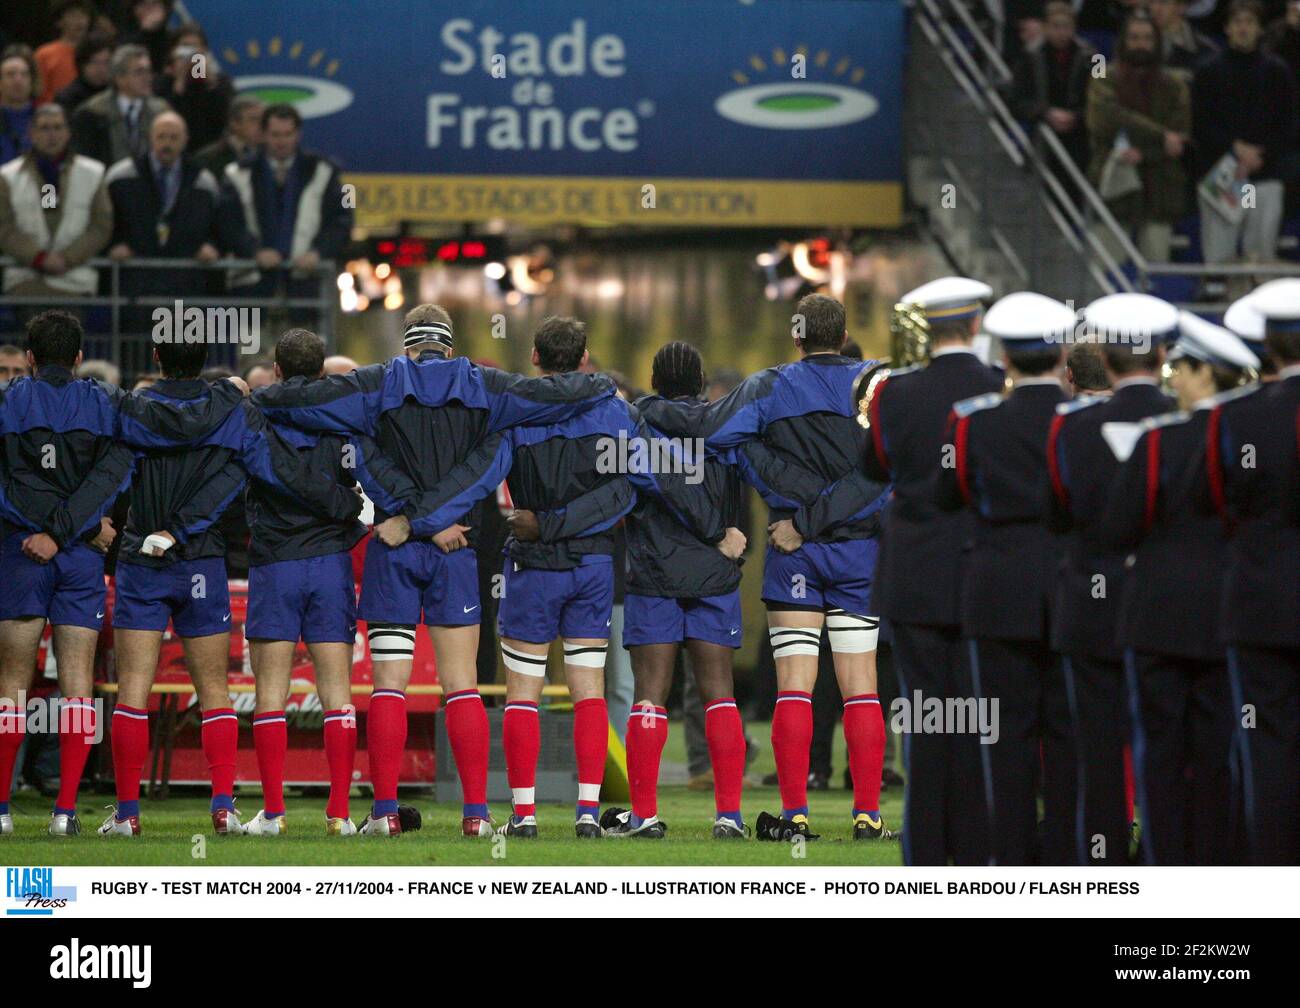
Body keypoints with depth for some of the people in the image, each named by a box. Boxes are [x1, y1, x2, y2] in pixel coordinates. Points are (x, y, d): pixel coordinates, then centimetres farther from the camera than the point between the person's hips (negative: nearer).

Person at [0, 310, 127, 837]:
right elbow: (111, 473, -9)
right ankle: (66, 808, -5)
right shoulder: (103, 404, 5)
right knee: (77, 680, 1)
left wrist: (89, 529, -7)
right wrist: (65, 531, -12)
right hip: (83, 557, 1)